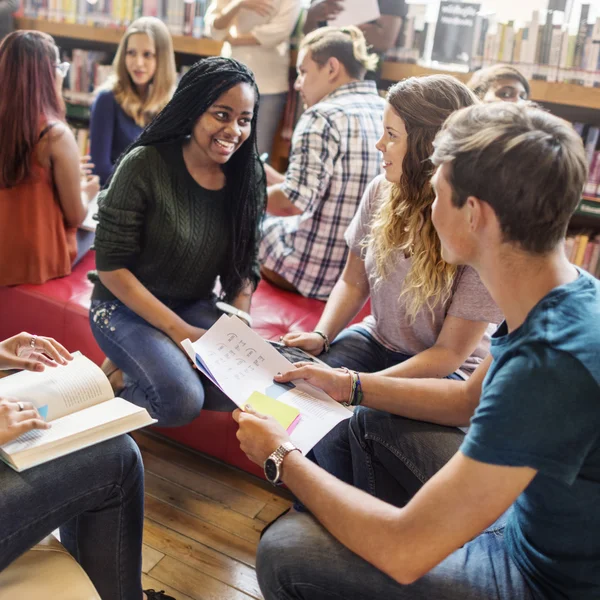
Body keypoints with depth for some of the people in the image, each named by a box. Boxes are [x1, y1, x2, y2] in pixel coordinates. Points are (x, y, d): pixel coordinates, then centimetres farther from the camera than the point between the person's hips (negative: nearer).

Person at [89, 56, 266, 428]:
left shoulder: (246, 175, -5)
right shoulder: (146, 165, -20)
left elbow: (245, 264, 3)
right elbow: (111, 265, -18)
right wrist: (178, 329, -21)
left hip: (196, 306, 5)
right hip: (126, 306, -5)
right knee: (182, 401, -26)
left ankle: (149, 365, 6)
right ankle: (117, 379, 6)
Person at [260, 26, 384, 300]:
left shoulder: (324, 117, -18)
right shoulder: (386, 113, 6)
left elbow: (294, 203, -24)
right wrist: (273, 178, 14)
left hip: (318, 273, -8)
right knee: (267, 222, 28)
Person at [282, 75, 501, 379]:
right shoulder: (381, 190, -8)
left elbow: (450, 352, -18)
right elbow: (353, 282, 6)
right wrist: (321, 336, -13)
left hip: (444, 371, -4)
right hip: (376, 340, 5)